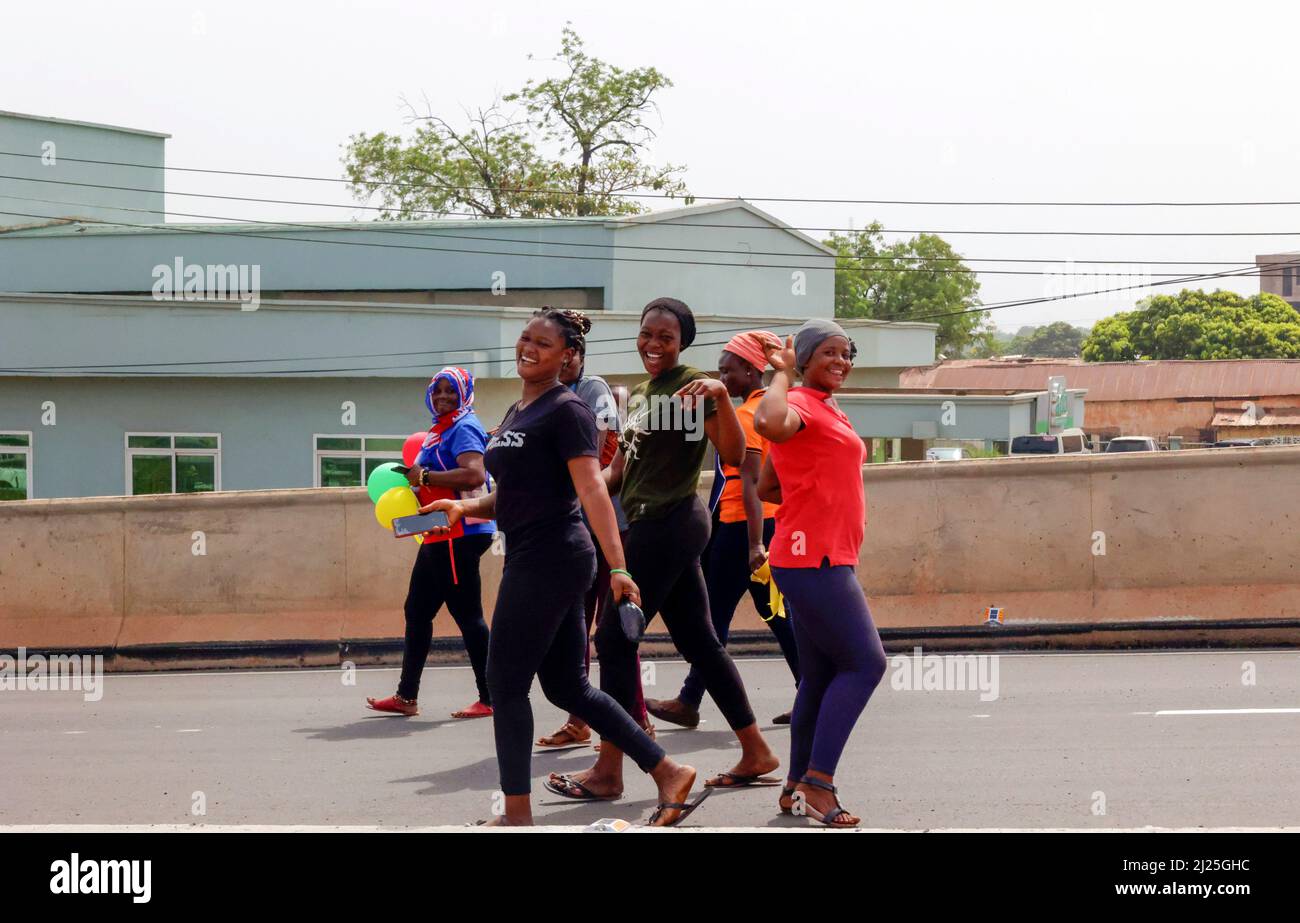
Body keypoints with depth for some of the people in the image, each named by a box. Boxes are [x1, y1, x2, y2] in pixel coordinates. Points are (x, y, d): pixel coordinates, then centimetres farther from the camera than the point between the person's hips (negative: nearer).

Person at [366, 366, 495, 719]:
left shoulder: (464, 428, -11)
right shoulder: (441, 431, 19)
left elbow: (474, 475, -27)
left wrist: (424, 476, -20)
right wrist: (415, 487, 13)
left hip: (459, 535, -11)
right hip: (439, 536, 11)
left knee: (468, 616, -7)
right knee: (417, 611, 14)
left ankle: (490, 700, -2)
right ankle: (406, 696, 21)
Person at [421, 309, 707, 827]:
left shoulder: (566, 410, -10)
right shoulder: (517, 413, 18)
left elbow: (592, 491, -19)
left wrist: (617, 568, -26)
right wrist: (467, 508, 7)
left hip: (550, 559, -9)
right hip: (531, 559, 9)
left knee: (506, 682, -3)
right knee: (567, 686, 11)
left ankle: (517, 814, 5)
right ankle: (668, 773, 16)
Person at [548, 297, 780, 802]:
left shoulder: (691, 385, -10)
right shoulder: (639, 393, 17)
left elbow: (733, 455, -19)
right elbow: (619, 470, 20)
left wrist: (720, 395, -32)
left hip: (667, 525, -9)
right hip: (653, 524, 9)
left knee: (614, 638, -6)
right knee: (699, 641, 11)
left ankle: (608, 771, 0)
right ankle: (756, 754, 17)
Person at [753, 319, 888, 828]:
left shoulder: (830, 411, 19)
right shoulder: (801, 405, -11)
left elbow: (766, 487, 23)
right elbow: (769, 423, -38)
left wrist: (817, 497, 11)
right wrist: (784, 373, -21)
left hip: (825, 560, 10)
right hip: (815, 559, -10)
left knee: (820, 677, 12)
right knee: (864, 662, -9)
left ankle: (797, 786, 18)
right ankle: (818, 782, -6)